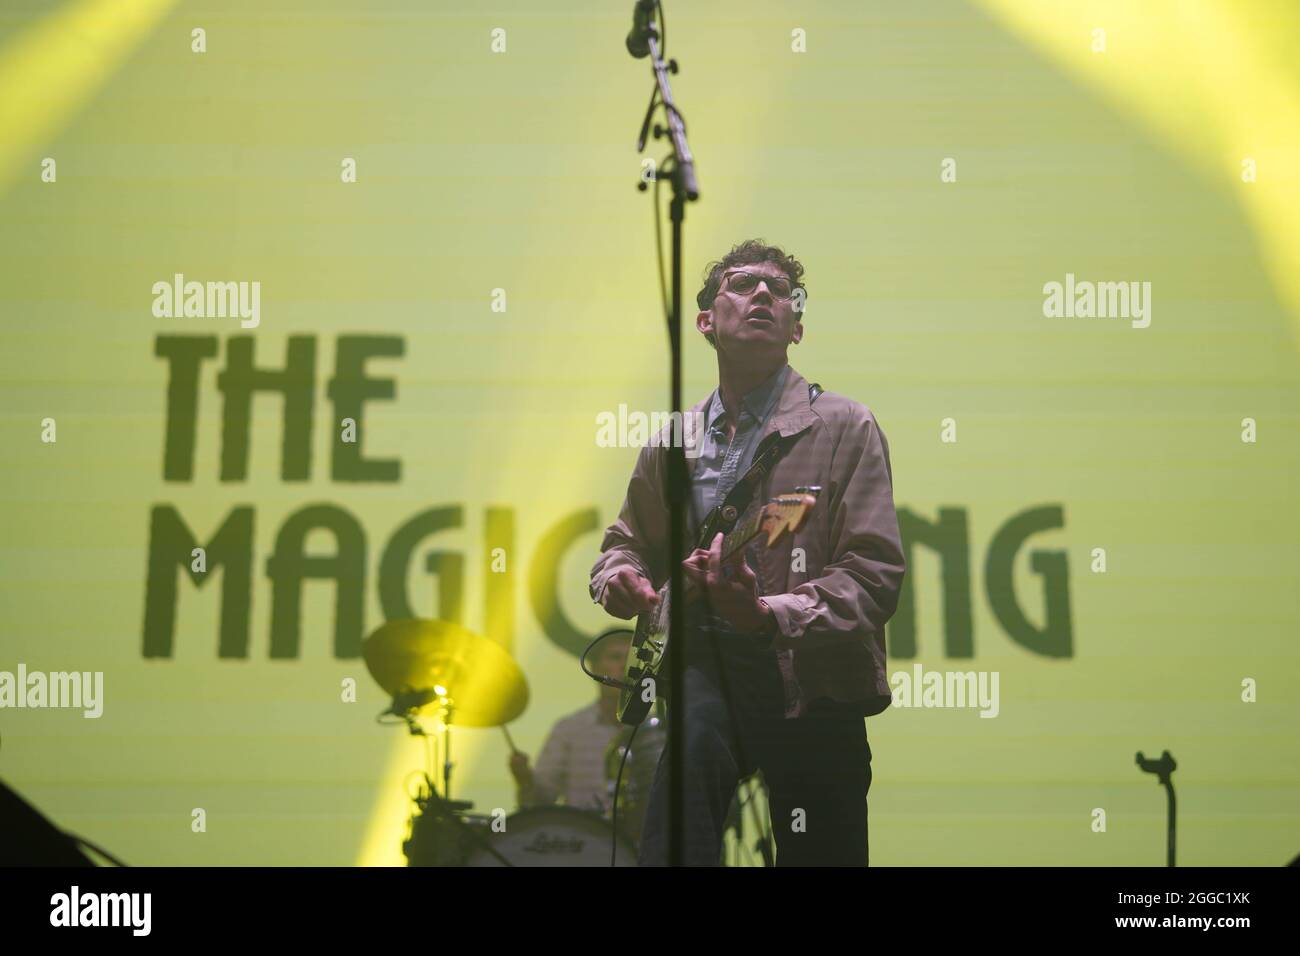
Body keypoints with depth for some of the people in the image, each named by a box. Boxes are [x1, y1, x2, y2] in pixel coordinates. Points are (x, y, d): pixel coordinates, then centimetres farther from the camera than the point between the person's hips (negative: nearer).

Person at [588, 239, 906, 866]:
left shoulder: (845, 427, -2)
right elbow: (626, 540, 24)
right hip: (699, 661, 2)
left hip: (809, 679, -2)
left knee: (819, 856, 2)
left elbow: (876, 573, -10)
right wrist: (619, 578, -1)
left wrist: (768, 615, -26)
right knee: (692, 733, -29)